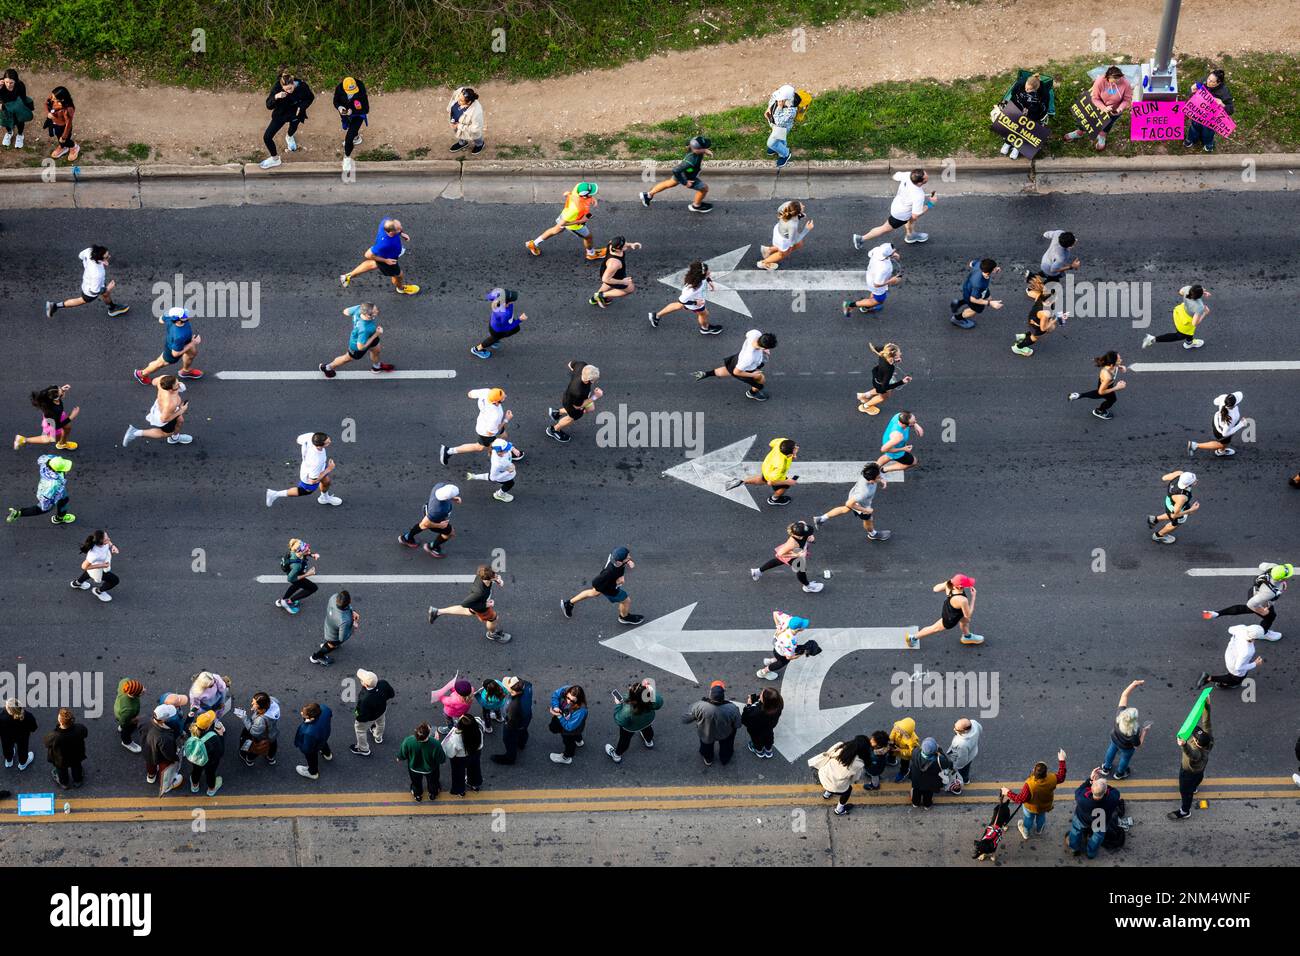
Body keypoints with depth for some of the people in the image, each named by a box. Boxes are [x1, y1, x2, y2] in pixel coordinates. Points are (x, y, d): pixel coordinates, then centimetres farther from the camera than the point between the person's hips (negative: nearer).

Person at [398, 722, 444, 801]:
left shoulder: (408, 741, -38)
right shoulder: (435, 744, -42)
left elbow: (401, 757, -19)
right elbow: (442, 760, -24)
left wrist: (399, 759, 7)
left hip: (414, 768, 1)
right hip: (430, 769, -1)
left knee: (416, 782, 36)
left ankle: (417, 795, 64)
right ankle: (433, 793, 64)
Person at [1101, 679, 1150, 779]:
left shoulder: (1120, 714, -40)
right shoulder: (1133, 734, -47)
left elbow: (1124, 695, -33)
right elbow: (1137, 745, -27)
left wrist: (1134, 684, -35)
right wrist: (1144, 731, -23)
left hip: (1115, 740, 4)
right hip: (1126, 748, -4)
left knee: (1112, 749, 35)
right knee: (1125, 757, 30)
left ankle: (1106, 768, 63)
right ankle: (1119, 774, 61)